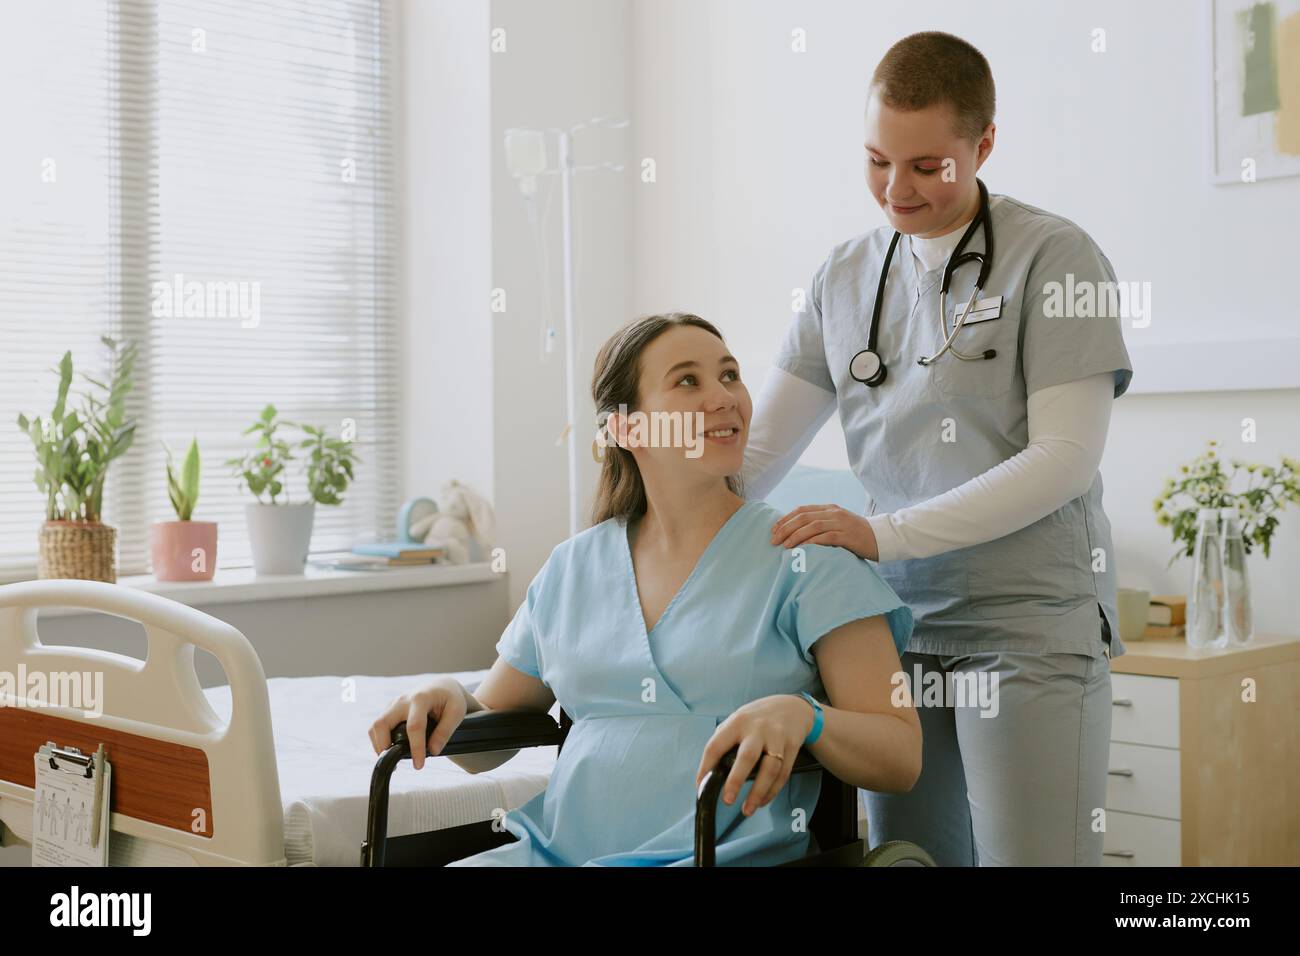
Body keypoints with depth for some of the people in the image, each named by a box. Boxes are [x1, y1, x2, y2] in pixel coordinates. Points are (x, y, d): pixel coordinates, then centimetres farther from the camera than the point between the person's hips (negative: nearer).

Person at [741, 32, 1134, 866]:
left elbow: (1066, 457, -12)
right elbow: (757, 449, 8)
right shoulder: (846, 277, 10)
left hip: (1030, 628, -4)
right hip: (899, 626, 5)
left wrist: (883, 533, -19)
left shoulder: (1053, 257, -5)